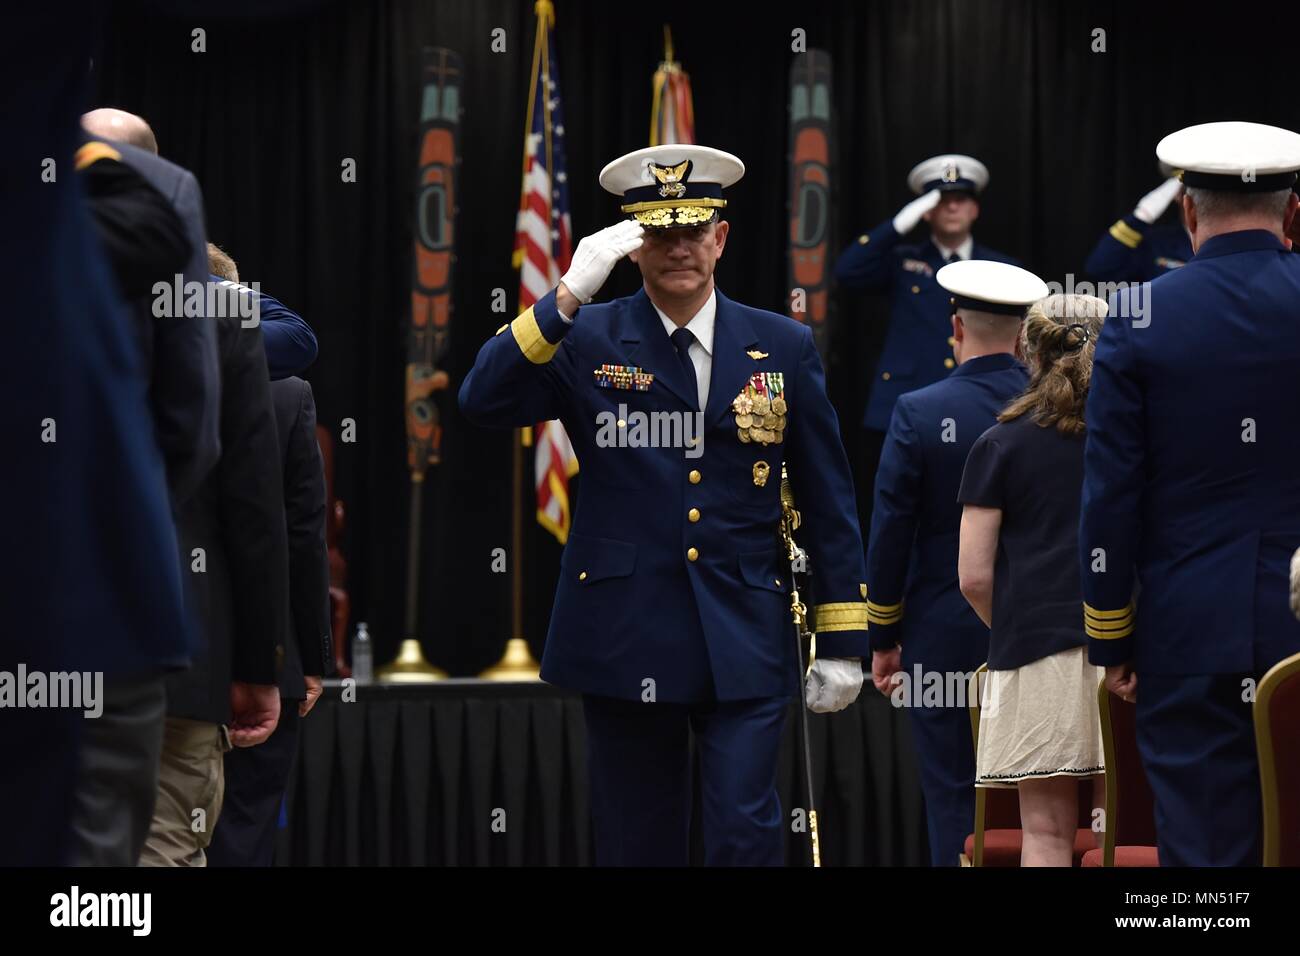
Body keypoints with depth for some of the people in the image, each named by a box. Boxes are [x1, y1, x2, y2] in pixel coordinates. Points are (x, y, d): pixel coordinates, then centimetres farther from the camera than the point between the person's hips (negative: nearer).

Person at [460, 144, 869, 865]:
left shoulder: (783, 347, 6)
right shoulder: (587, 340, 2)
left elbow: (827, 503, 8)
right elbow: (483, 402, -14)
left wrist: (842, 644, 5)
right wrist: (570, 293, -22)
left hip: (745, 644, 0)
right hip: (626, 639, 0)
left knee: (745, 838, -9)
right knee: (637, 844, 8)